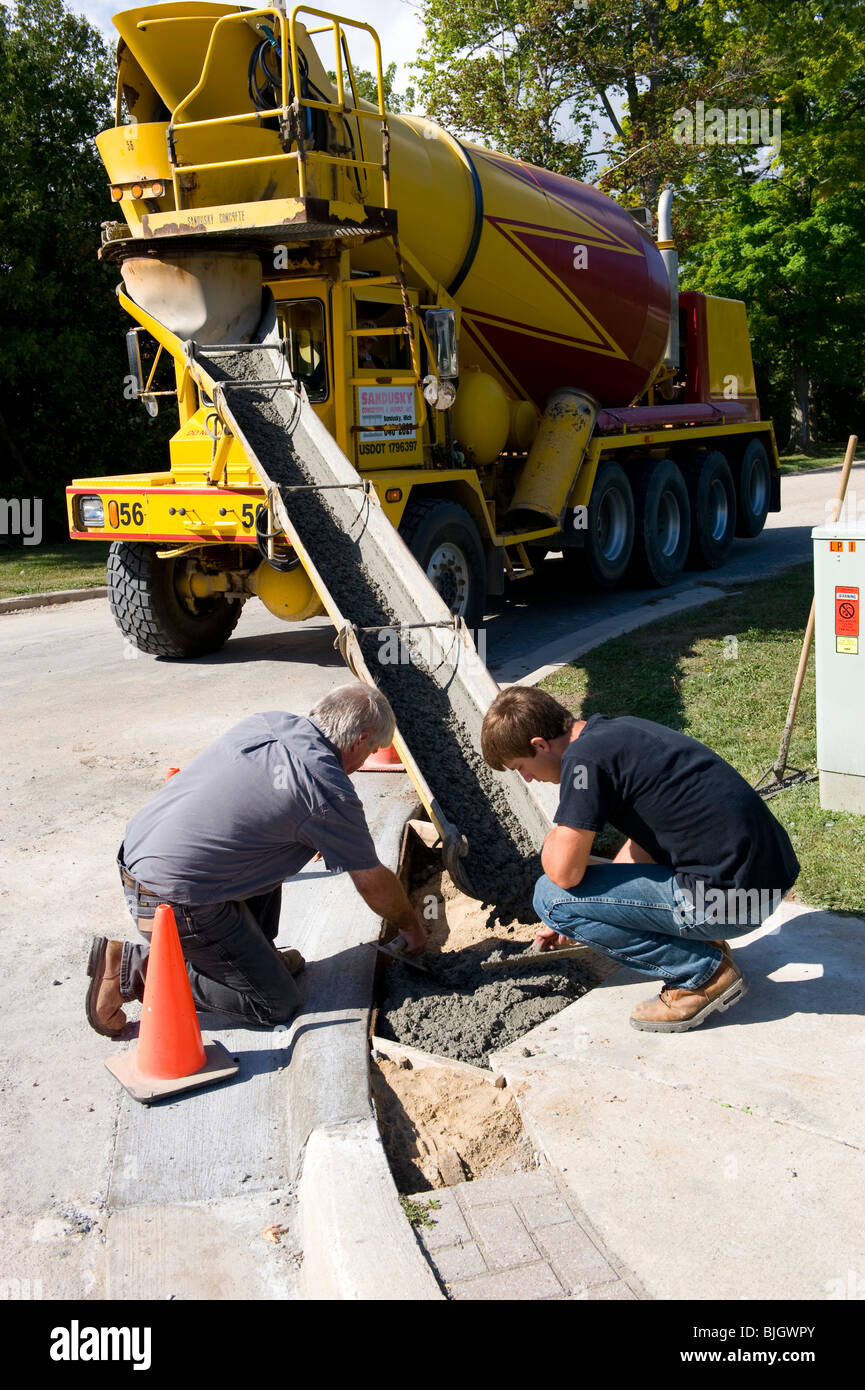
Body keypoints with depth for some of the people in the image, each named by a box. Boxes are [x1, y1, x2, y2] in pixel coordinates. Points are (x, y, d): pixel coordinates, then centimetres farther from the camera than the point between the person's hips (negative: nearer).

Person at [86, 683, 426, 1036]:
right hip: (175, 901, -9)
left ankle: (256, 955, 27)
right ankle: (137, 968, -1)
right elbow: (373, 884, -2)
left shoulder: (267, 723, 6)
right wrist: (411, 927, 17)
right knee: (275, 1004, 2)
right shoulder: (328, 790, -15)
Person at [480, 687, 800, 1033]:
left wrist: (552, 842, 6)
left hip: (730, 896, -10)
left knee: (552, 897, -5)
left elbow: (564, 872, -17)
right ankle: (703, 941, 19)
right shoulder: (619, 730, 15)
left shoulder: (584, 757, -14)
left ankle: (703, 973, 1)